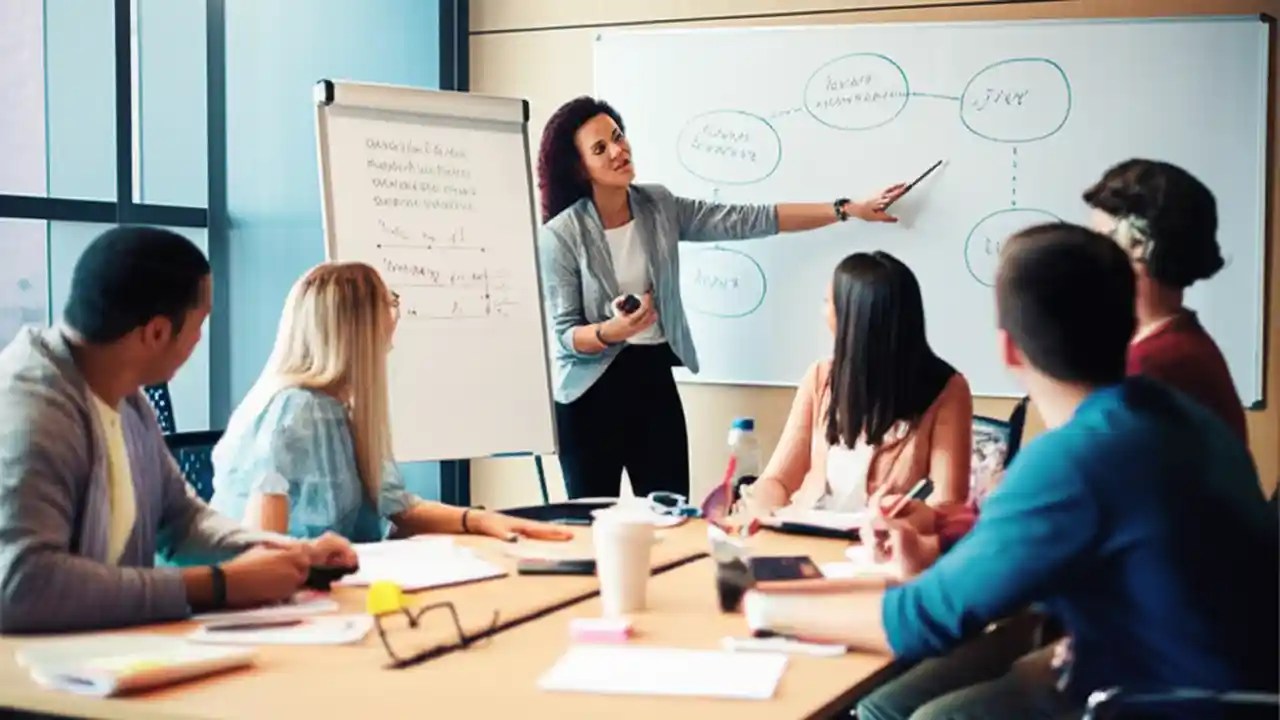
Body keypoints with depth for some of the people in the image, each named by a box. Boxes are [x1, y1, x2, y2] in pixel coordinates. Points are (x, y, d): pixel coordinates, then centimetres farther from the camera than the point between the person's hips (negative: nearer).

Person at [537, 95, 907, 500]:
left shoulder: (659, 207, 2)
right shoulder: (561, 235, -12)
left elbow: (746, 221, 0)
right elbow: (563, 335, -11)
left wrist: (848, 209, -3)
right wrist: (611, 331, -33)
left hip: (655, 380, 4)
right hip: (592, 391, -4)